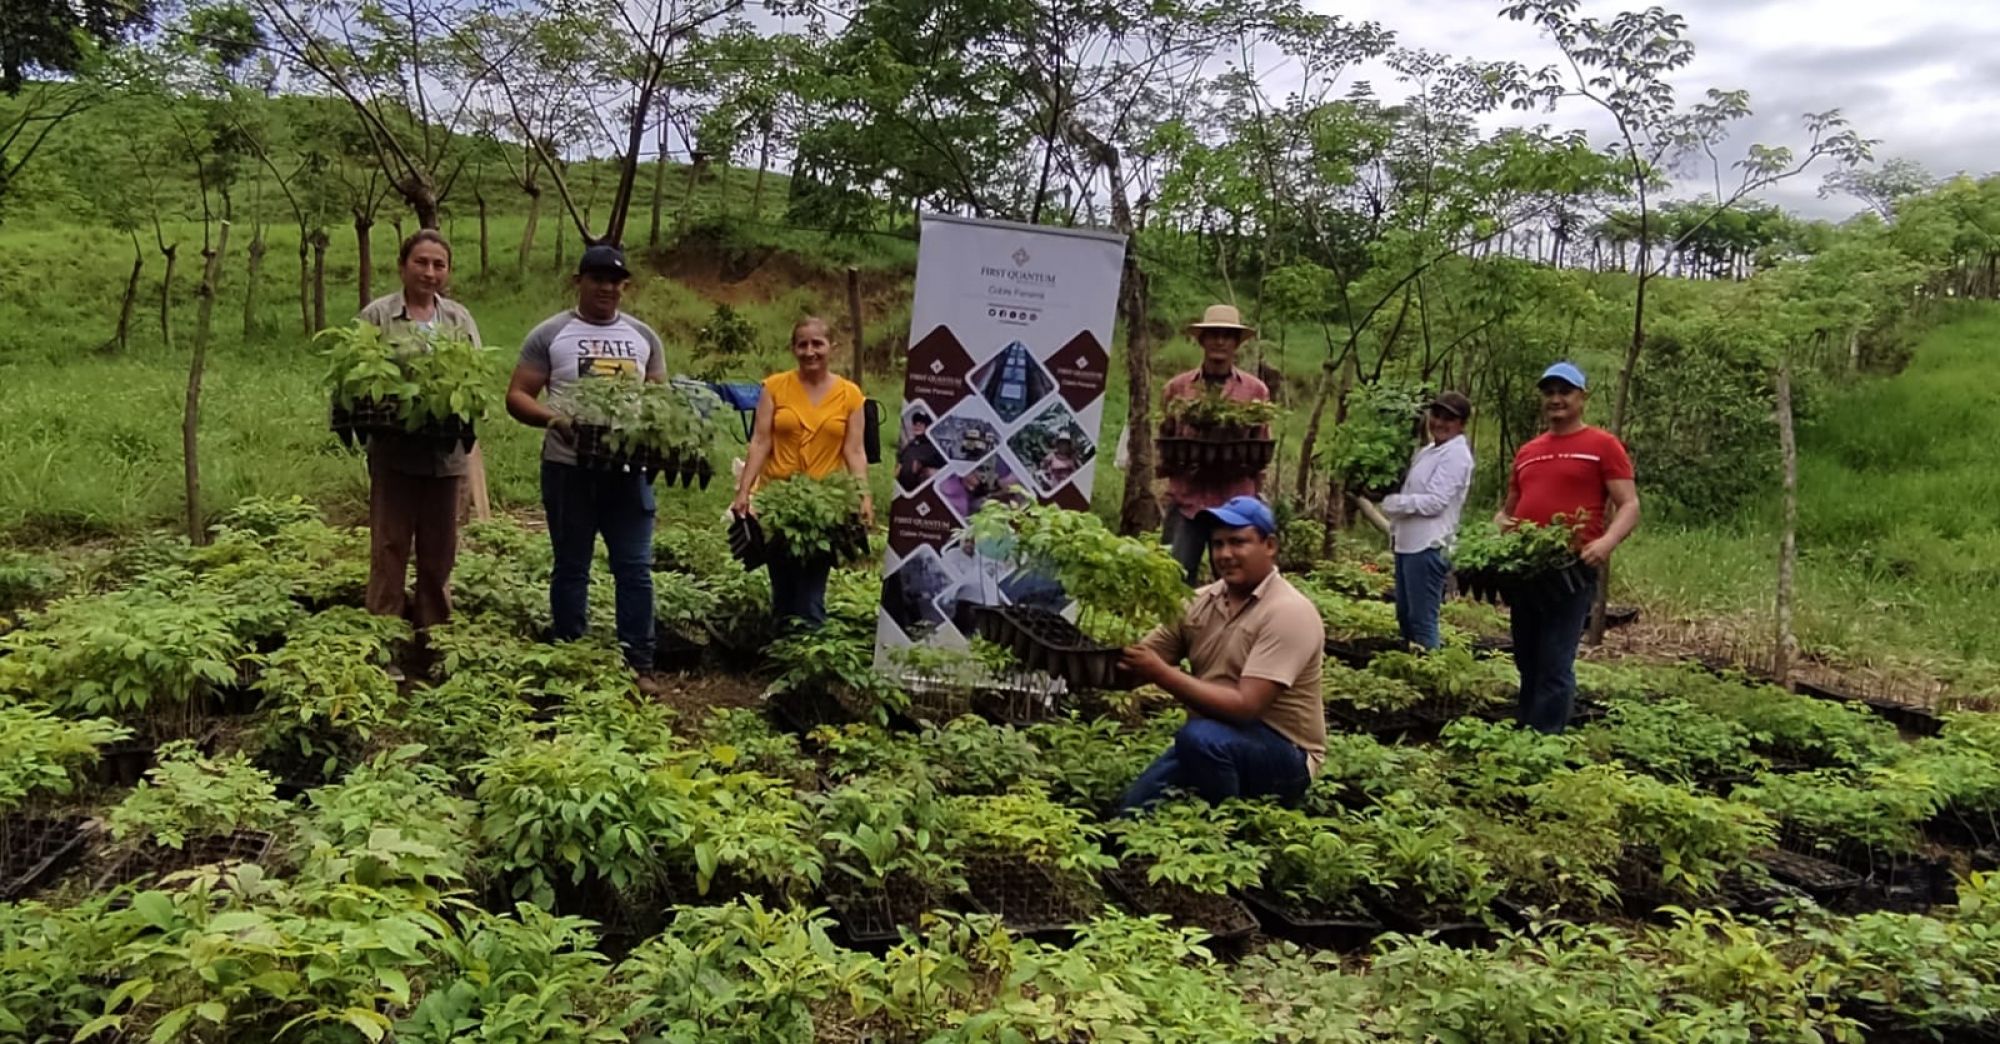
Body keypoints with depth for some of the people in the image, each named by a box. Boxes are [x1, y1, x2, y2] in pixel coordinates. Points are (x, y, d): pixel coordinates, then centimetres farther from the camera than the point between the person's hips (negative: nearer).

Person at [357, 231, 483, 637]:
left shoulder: (460, 319, 10)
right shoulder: (377, 315, 0)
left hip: (448, 450, 3)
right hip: (394, 450, -3)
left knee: (440, 549, 11)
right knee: (389, 545, 3)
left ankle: (434, 629, 23)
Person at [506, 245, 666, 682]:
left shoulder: (643, 337, 11)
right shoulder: (550, 334, 2)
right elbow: (517, 397, -2)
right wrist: (554, 419, -21)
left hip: (629, 469, 2)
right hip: (569, 469, -2)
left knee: (634, 569, 2)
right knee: (571, 568, 8)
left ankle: (639, 665, 8)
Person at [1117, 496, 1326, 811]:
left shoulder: (1288, 612, -19)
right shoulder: (1200, 601, 1)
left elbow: (1246, 706, -28)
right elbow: (1140, 661, -2)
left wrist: (1163, 674, -30)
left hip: (1284, 754, -6)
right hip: (1212, 742, 6)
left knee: (1200, 737, -34)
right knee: (1132, 813, -3)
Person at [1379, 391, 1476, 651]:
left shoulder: (1456, 455, -10)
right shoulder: (1428, 451, 18)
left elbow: (1434, 502, -18)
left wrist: (1391, 502, -12)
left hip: (1428, 547, -10)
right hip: (1408, 543, 10)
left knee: (1423, 620, -8)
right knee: (1405, 616, 16)